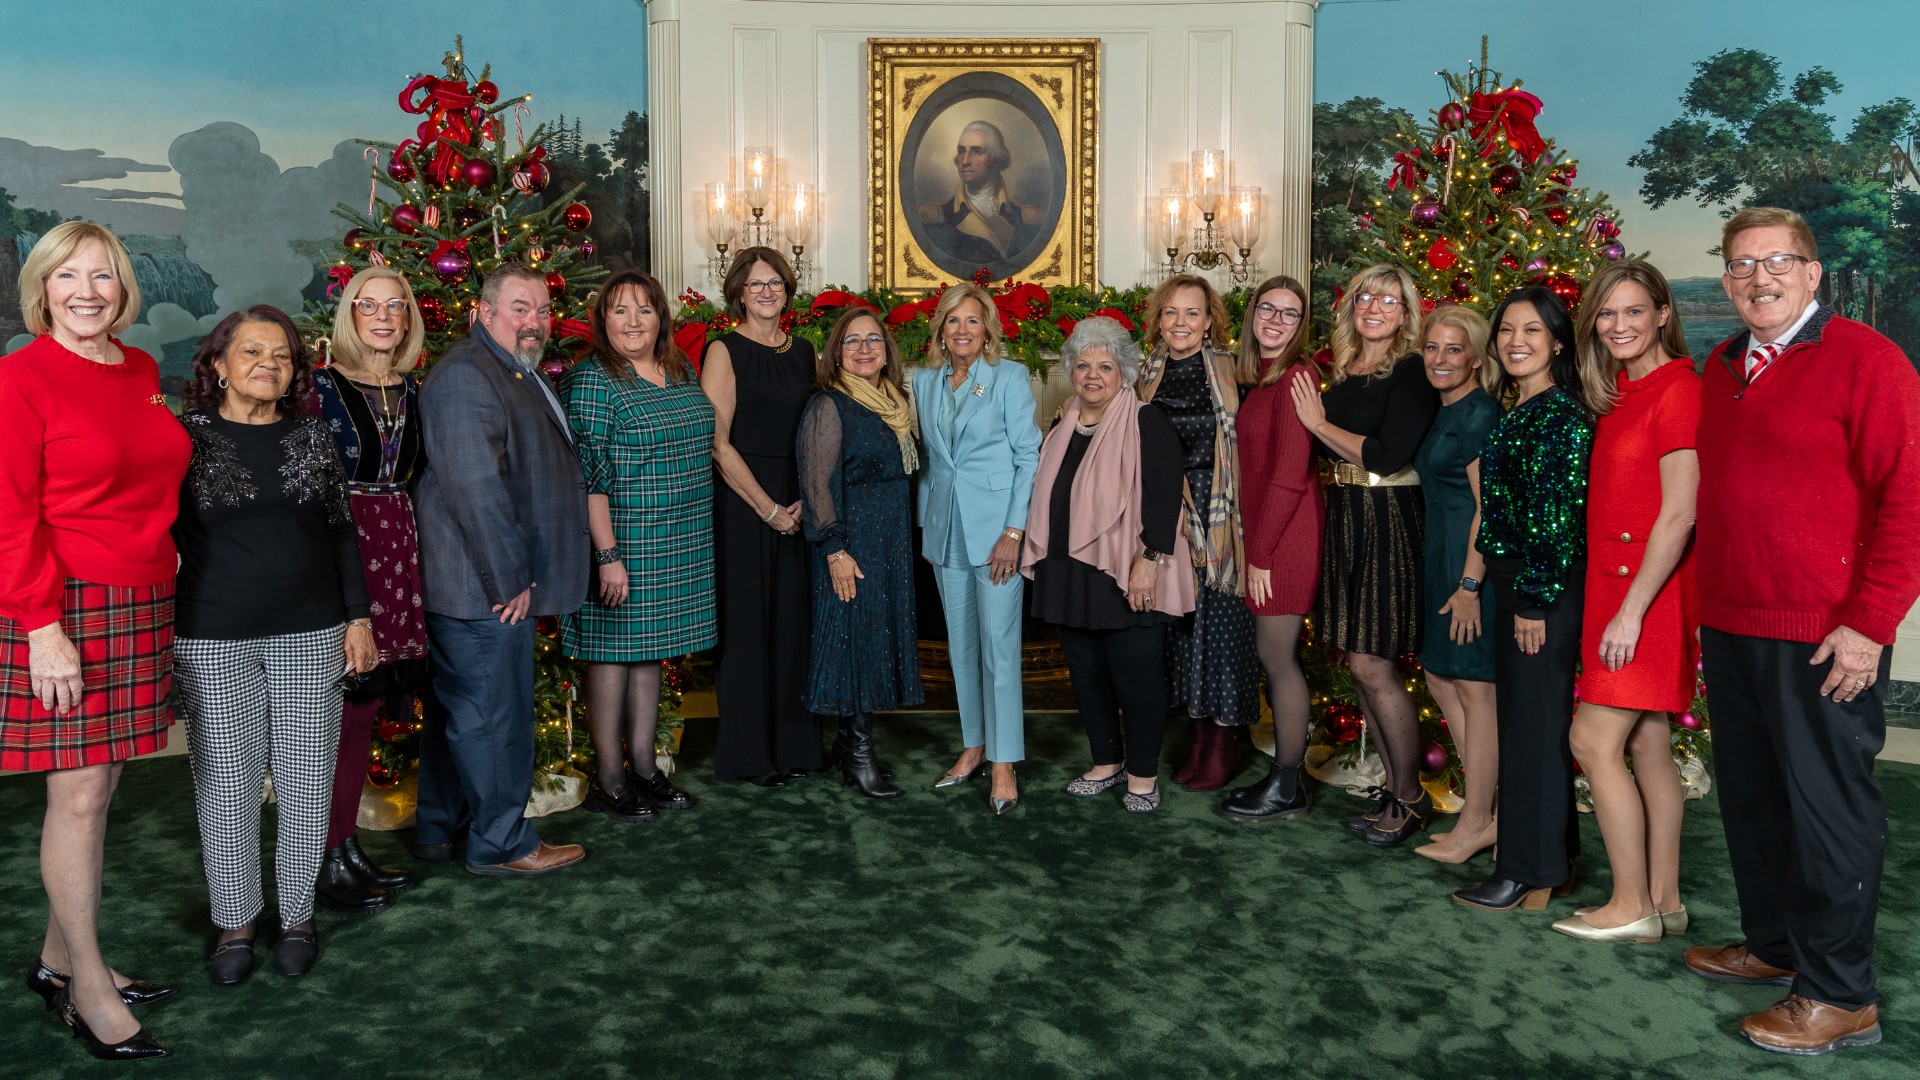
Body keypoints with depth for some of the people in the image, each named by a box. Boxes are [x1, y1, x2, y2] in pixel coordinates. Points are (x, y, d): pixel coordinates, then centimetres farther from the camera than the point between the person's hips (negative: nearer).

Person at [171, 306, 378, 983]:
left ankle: (298, 914, 22)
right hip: (214, 642, -2)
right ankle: (234, 922, 22)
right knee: (227, 783, 6)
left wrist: (357, 618, 6)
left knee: (307, 781, 7)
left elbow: (342, 531, 9)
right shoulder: (187, 436, -1)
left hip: (311, 635, 2)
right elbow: (165, 534, 2)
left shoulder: (311, 436, 7)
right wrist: (163, 626, -2)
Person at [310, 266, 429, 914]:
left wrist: (408, 552, 14)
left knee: (369, 703, 11)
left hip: (396, 555, 6)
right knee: (345, 709, -4)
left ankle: (350, 850, 22)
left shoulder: (410, 392, 13)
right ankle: (328, 866, 8)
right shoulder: (320, 388, -6)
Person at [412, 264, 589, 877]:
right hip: (485, 588, -10)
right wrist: (510, 579, -20)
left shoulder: (519, 372, 18)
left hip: (500, 579, 10)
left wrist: (521, 573, 23)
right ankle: (502, 844, 13)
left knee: (461, 707, 18)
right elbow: (474, 488, -23)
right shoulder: (465, 376, -17)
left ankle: (440, 829, 30)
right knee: (494, 713, 0)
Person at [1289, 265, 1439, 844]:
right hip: (1343, 519, 7)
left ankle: (1409, 797, 11)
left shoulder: (1411, 374, -9)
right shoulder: (1339, 372, 13)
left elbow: (1388, 456, -18)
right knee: (1359, 663, 10)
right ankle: (1393, 788, 23)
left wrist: (1319, 423, -9)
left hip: (1388, 523, -7)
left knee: (1372, 664, -6)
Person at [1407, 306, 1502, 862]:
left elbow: (1487, 507, -17)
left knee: (1473, 688, -1)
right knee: (1440, 678, 16)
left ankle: (1475, 824, 11)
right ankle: (1492, 807, 27)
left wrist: (1469, 585, -20)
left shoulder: (1480, 415, -14)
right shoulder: (1442, 413, 15)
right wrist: (1451, 580, 17)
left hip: (1474, 563, -10)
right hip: (1442, 559, 10)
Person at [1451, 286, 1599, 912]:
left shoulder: (1563, 412, -14)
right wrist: (1507, 591, 16)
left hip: (1545, 587, -9)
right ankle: (1552, 860, 28)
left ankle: (1532, 876, 8)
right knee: (1524, 717, 15)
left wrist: (1536, 601, -19)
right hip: (1512, 580, 9)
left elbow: (1561, 514, -19)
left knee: (1533, 721, -2)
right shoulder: (1515, 411, 14)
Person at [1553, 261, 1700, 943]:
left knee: (1595, 740, -7)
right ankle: (1664, 900, 20)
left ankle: (1631, 906, 5)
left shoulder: (1678, 389, -13)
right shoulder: (1622, 394, 14)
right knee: (1645, 744, 12)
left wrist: (1632, 610, -18)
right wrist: (1619, 603, 11)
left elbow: (1679, 514, -17)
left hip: (1649, 588, -9)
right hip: (1613, 581, 9)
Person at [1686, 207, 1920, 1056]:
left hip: (1822, 639, -7)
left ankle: (1840, 997, 15)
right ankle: (1772, 945, 34)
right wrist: (1710, 598, 13)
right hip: (1729, 627, 7)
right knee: (1750, 795, 17)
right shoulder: (1720, 369, 12)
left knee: (1827, 806, 2)